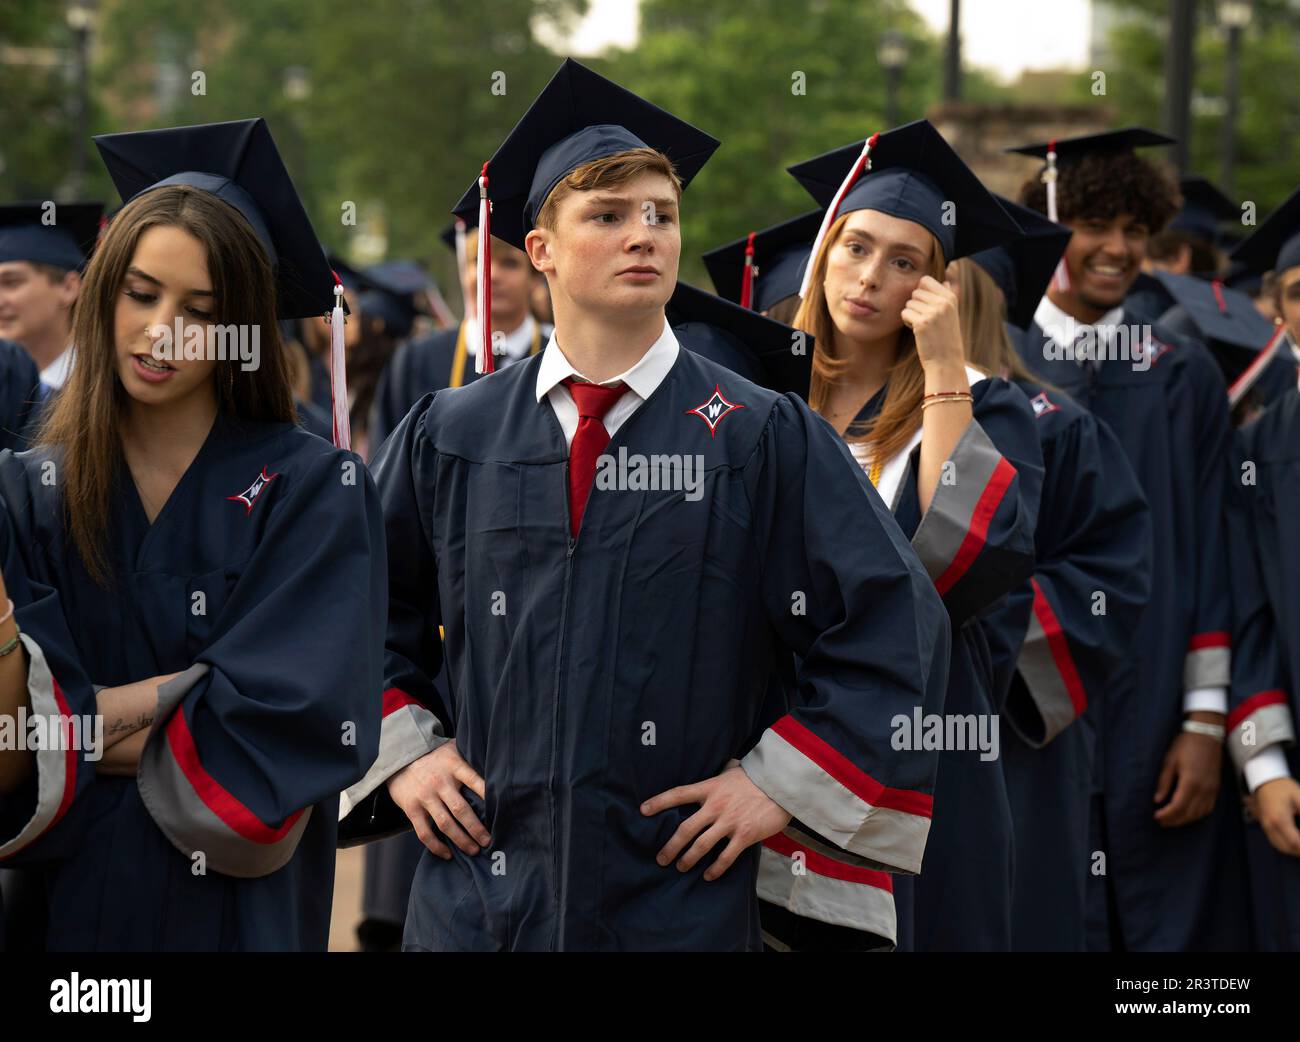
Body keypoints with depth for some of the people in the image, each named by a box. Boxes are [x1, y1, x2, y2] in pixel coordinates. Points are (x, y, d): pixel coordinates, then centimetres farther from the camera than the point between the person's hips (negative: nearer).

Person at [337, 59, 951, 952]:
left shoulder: (764, 439, -3)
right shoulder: (449, 439, 5)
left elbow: (894, 630, -4)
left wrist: (781, 782, -8)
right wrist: (401, 747, 4)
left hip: (682, 903, -2)